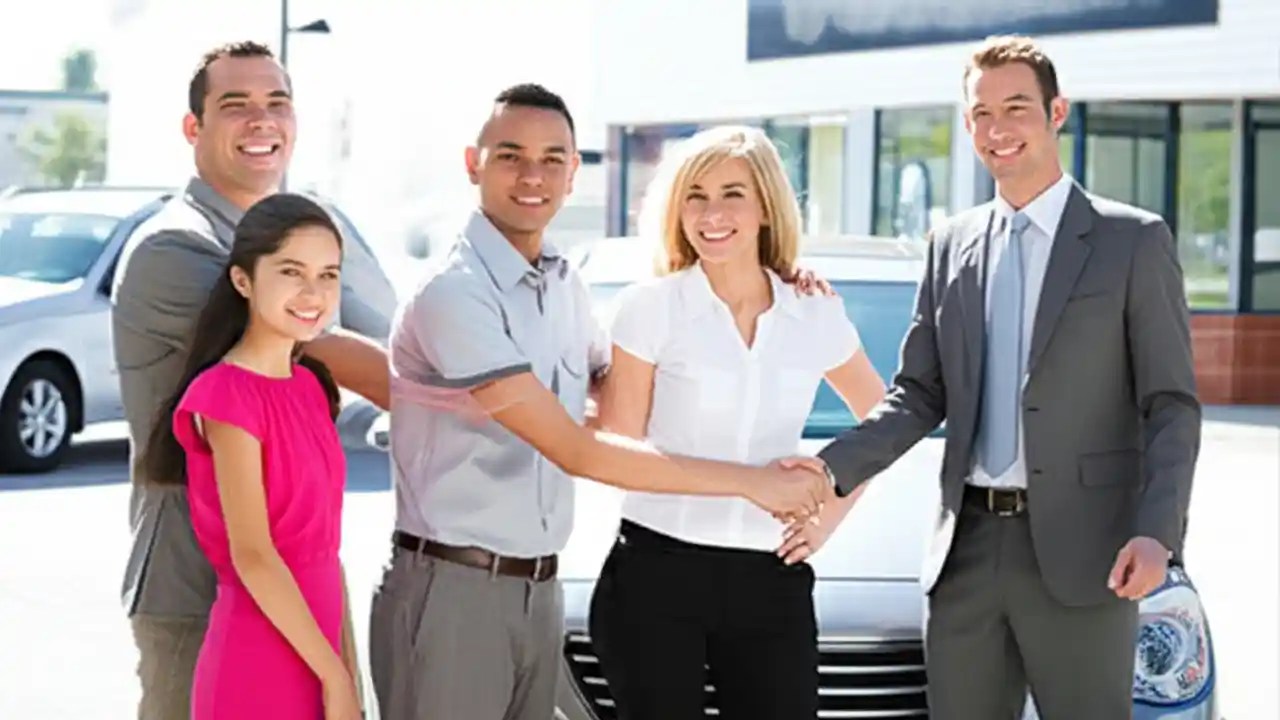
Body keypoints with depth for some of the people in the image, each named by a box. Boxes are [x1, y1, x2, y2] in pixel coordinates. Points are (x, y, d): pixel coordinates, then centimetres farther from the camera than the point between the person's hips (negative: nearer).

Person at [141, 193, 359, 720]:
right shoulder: (227, 396, -14)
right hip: (257, 669, -8)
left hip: (309, 658, 8)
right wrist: (334, 676, -16)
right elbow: (251, 555, -18)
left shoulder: (309, 386, 10)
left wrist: (345, 672, 10)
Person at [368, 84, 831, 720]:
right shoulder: (454, 296, -16)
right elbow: (577, 451, -19)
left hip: (539, 592, 7)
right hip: (452, 590, -7)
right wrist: (750, 482, -15)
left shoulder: (562, 281, 9)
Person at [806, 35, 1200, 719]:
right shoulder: (951, 245, 13)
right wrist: (832, 469, -4)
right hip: (968, 547, 5)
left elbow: (1172, 406, -3)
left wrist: (1156, 533, -17)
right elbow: (920, 394, 13)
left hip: (1078, 551, -4)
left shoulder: (1133, 241, 0)